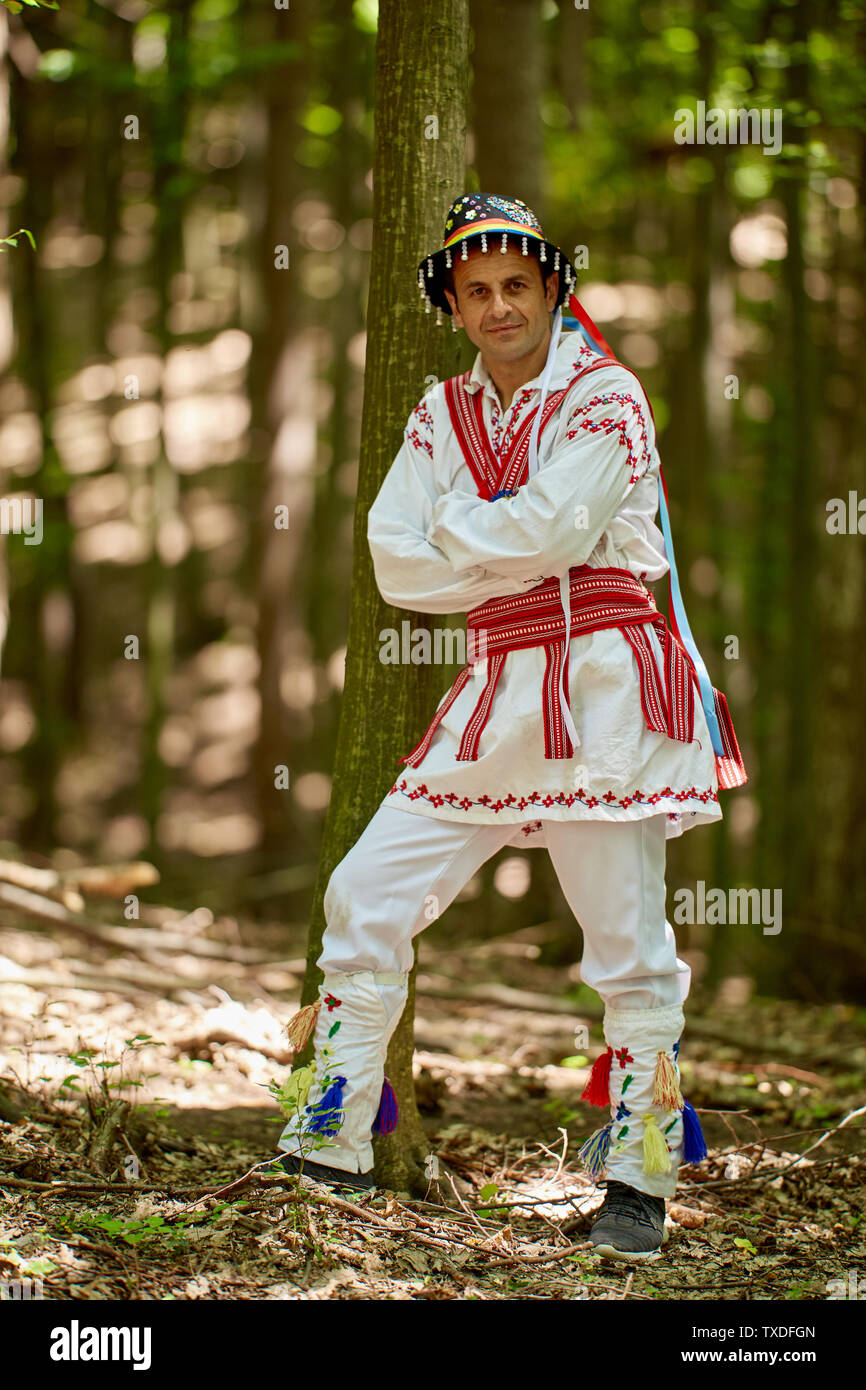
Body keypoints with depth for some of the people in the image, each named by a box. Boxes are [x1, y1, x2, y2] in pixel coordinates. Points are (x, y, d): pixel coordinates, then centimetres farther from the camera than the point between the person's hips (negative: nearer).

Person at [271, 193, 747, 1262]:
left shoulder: (602, 393, -3)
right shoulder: (443, 414, 13)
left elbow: (554, 525, -18)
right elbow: (397, 566, 2)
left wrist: (453, 526, -3)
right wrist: (518, 549, -7)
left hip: (606, 680, -5)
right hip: (495, 685, 6)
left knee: (627, 942, -4)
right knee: (367, 893, 2)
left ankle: (637, 1179, 9)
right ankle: (331, 1144, 13)